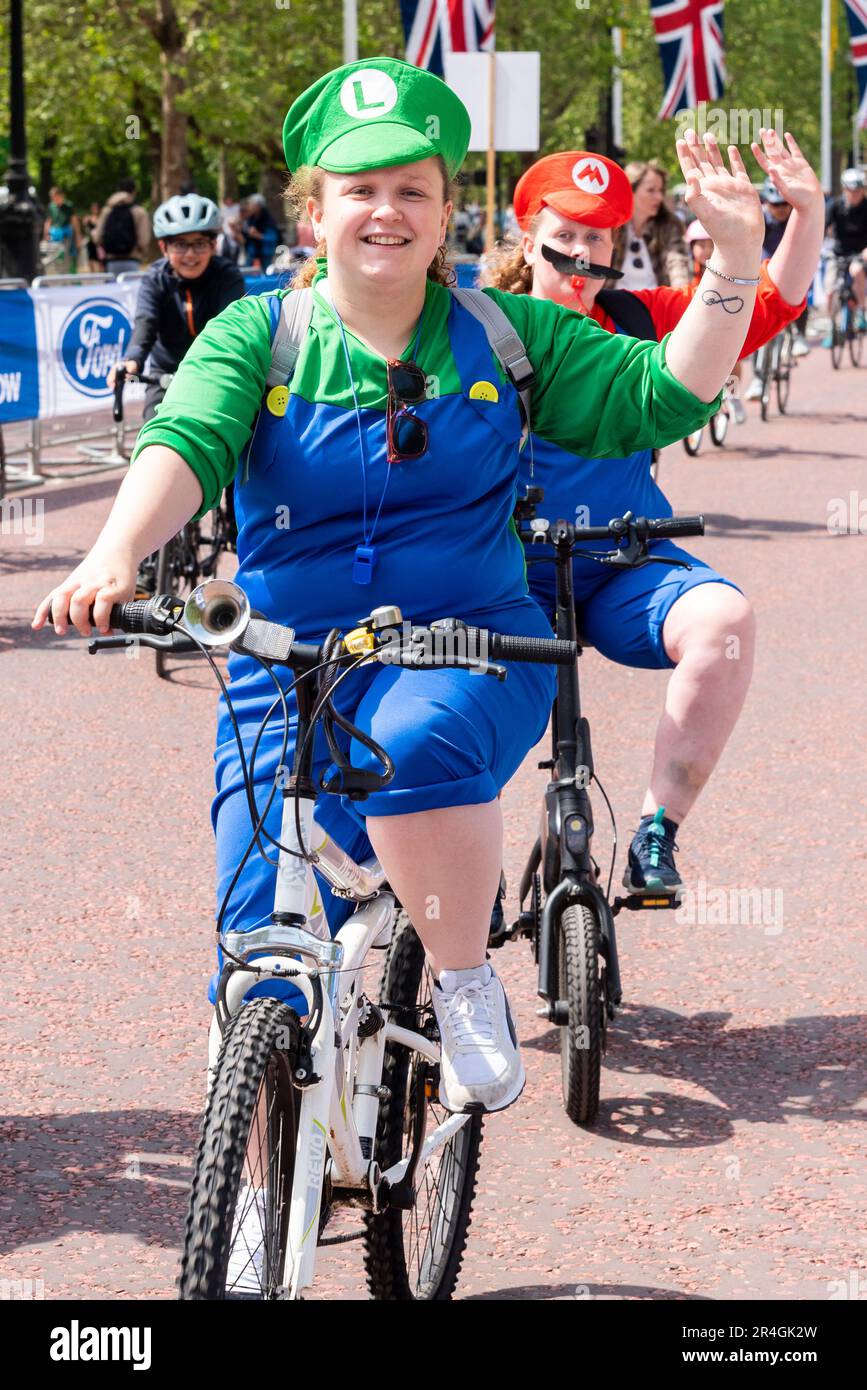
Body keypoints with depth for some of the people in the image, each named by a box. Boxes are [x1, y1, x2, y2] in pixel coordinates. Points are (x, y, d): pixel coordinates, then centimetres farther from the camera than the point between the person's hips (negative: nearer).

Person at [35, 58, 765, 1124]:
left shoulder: (500, 332, 4)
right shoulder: (257, 336, 0)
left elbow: (661, 396, 1)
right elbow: (186, 444, -17)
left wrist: (736, 262, -12)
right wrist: (114, 556, -37)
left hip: (471, 648, -1)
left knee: (415, 743, -38)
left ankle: (468, 993, -15)